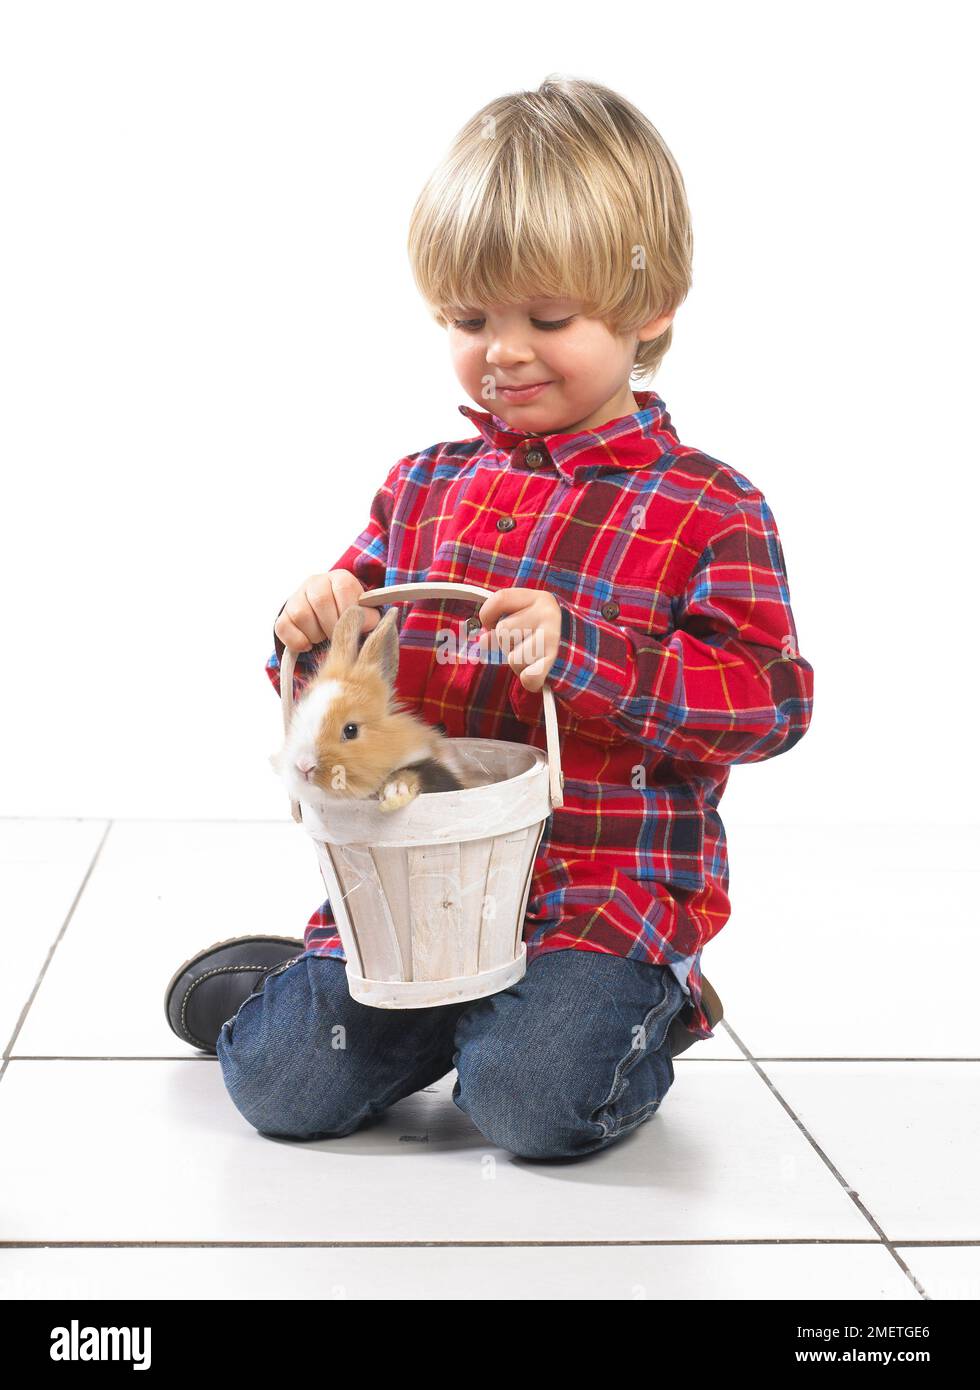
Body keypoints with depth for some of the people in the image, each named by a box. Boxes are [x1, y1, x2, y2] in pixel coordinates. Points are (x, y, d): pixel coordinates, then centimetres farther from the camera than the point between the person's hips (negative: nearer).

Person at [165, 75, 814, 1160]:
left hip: (610, 889, -4)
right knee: (282, 1085, -6)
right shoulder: (424, 487, 11)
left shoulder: (710, 510, -4)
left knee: (531, 1103, -23)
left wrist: (579, 651, -24)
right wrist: (317, 633, -8)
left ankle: (641, 1010, 9)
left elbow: (774, 697, -13)